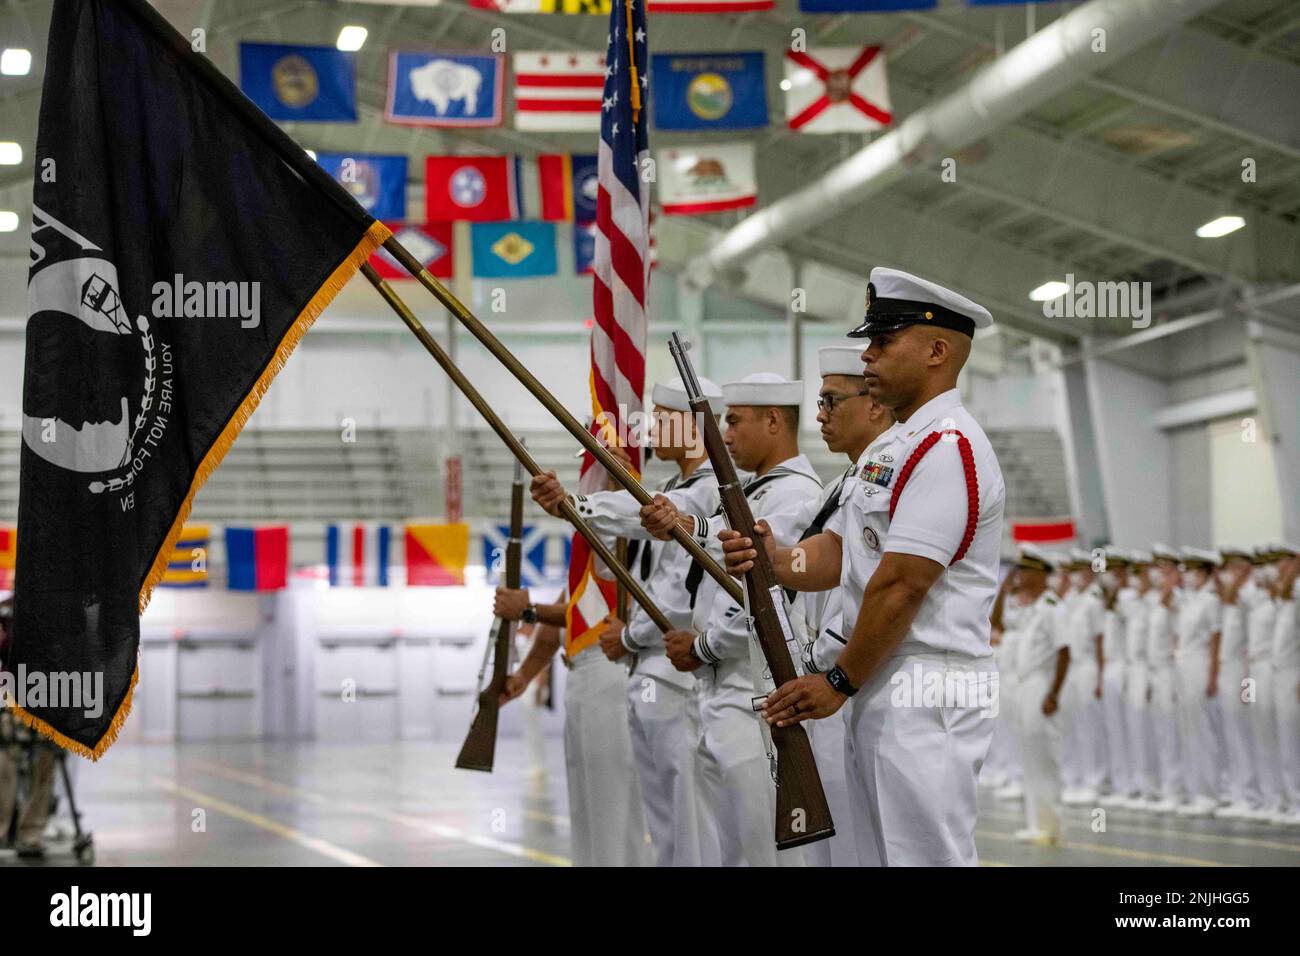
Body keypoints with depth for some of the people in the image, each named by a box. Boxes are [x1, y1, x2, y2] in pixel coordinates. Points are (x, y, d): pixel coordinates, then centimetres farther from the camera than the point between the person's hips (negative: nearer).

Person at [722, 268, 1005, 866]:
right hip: (879, 692, 10)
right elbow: (839, 552, 17)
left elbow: (900, 586, -19)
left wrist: (840, 683, -12)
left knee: (926, 857, -7)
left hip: (927, 699, -10)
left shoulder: (947, 448, -15)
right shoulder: (889, 447, 19)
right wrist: (776, 561, -4)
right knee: (878, 855, 14)